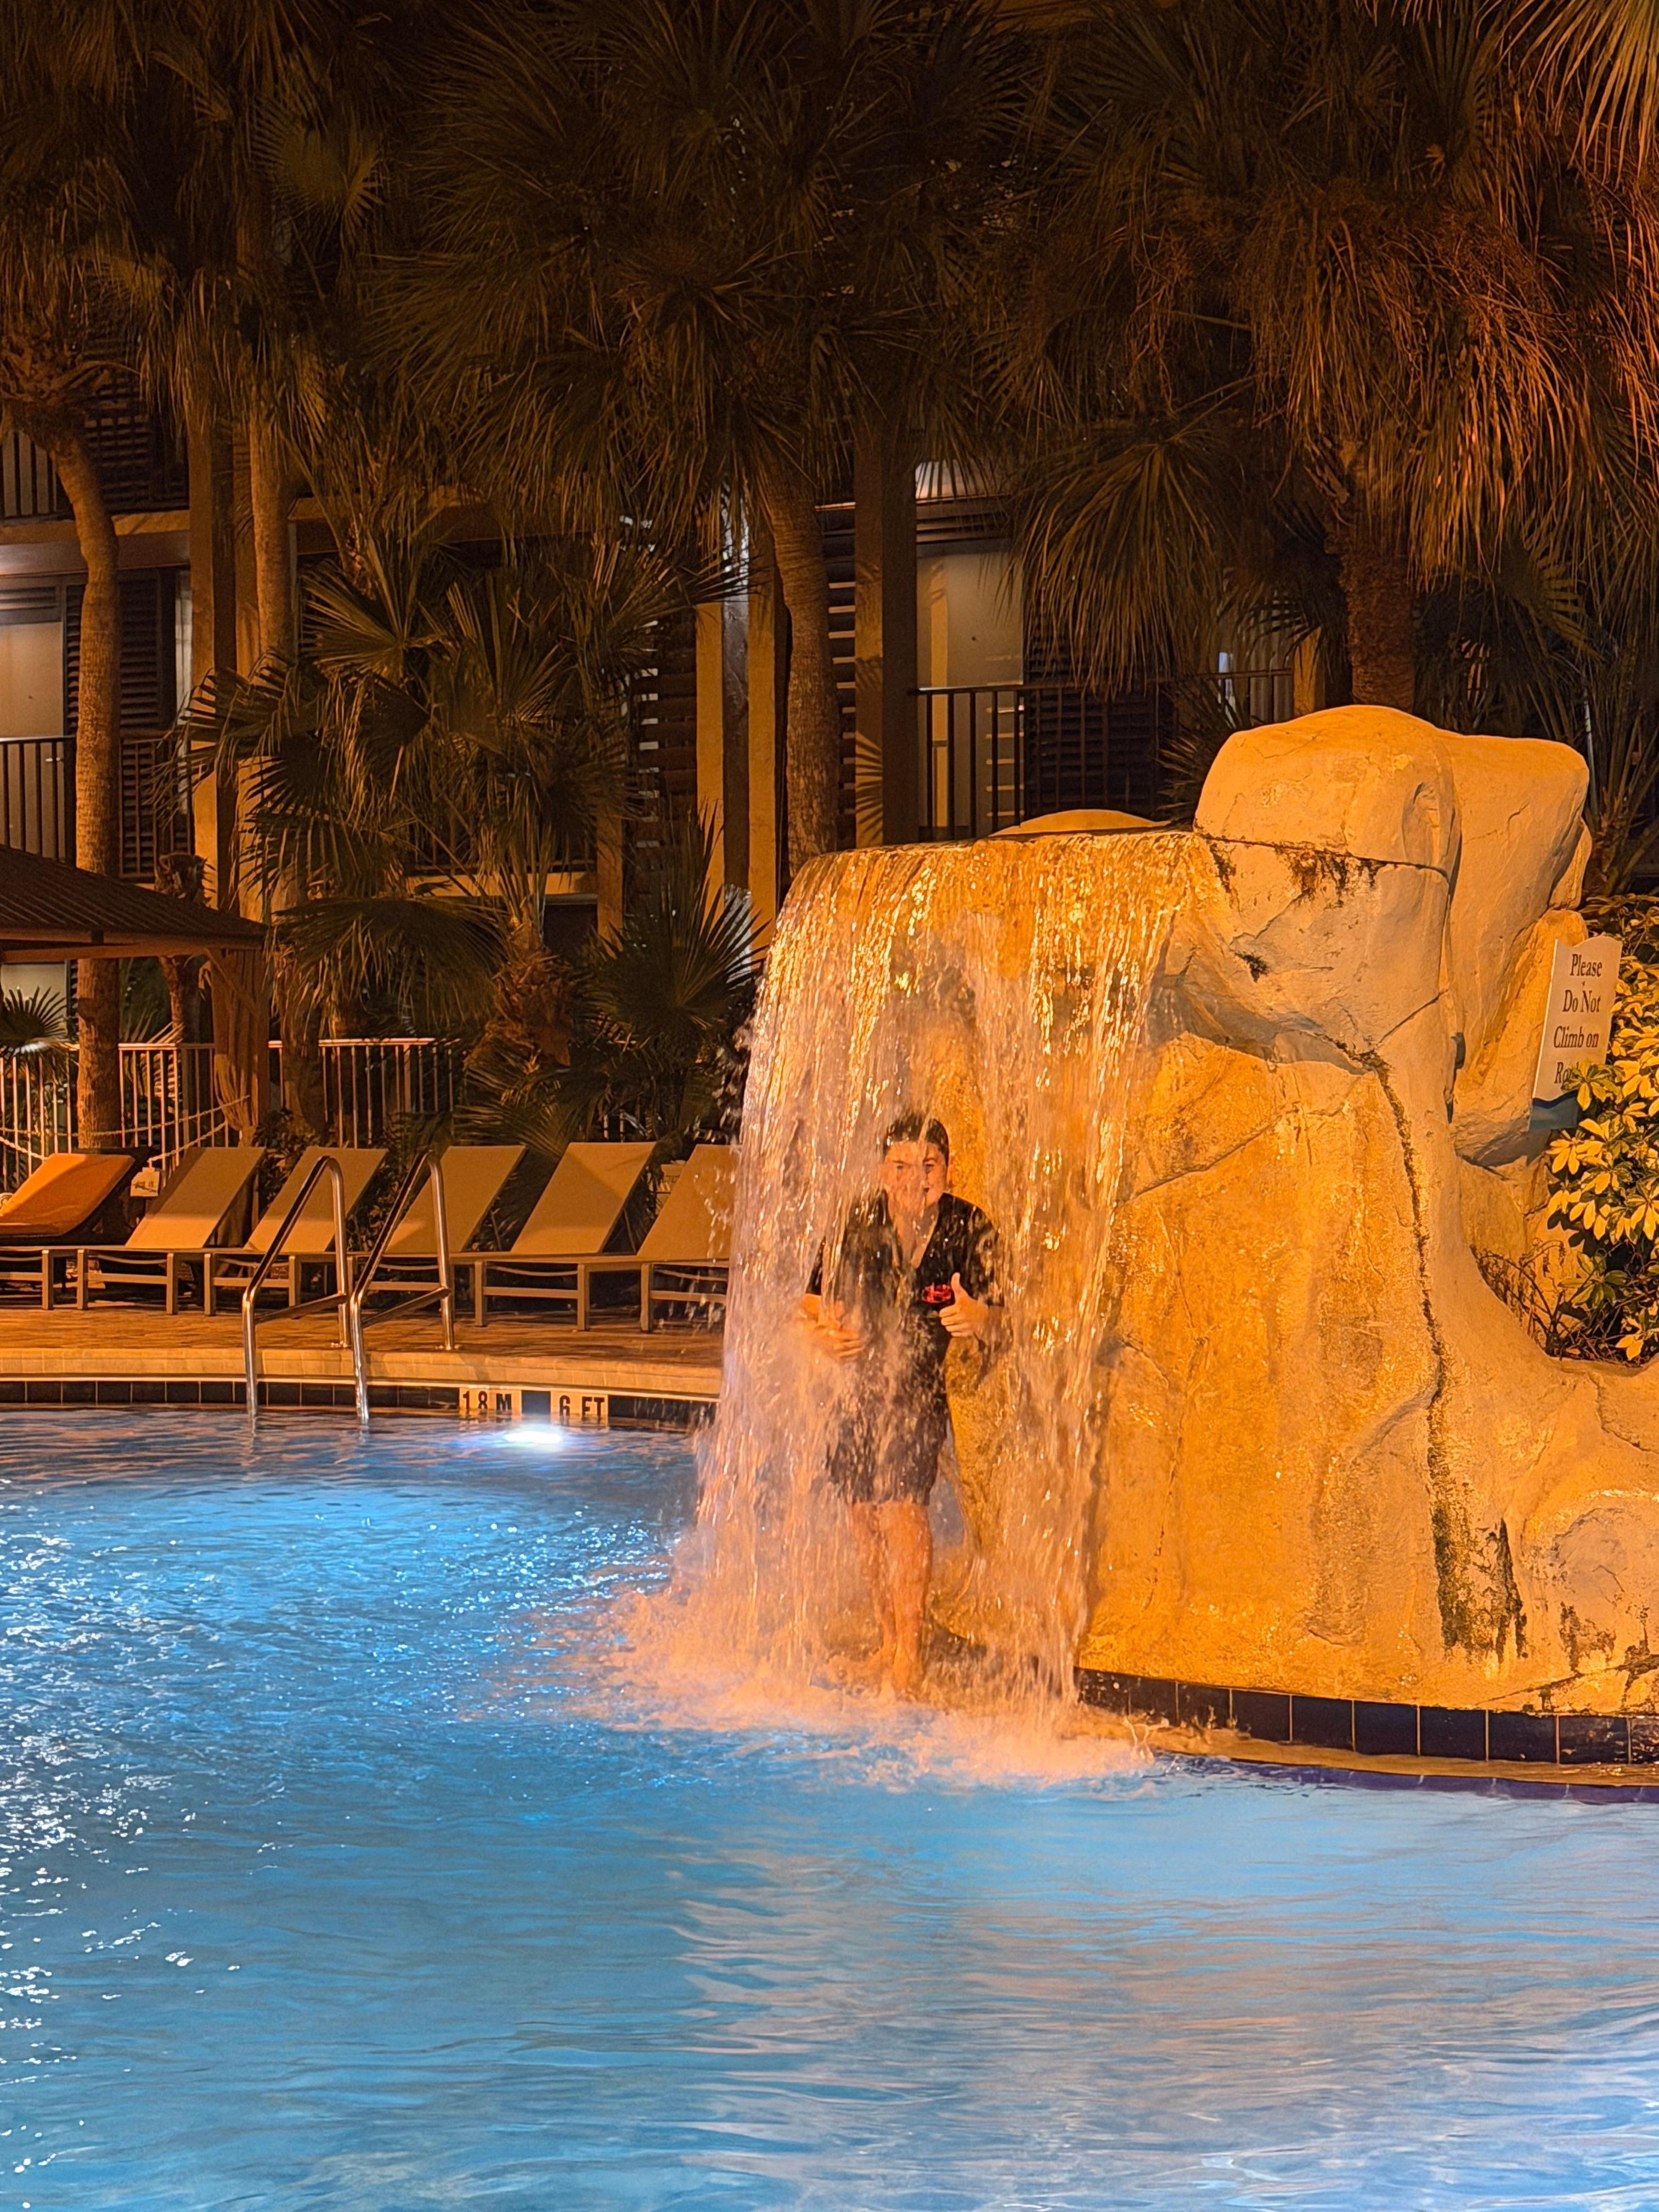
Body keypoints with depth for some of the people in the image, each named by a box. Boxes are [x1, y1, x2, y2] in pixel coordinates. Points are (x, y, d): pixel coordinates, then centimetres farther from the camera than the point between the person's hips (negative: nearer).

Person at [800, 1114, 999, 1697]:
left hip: (921, 1390, -3)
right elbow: (814, 1303, 2)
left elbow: (995, 1325, -13)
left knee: (901, 1508, -17)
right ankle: (889, 1640, 25)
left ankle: (909, 1650, -11)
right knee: (863, 1513, 9)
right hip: (857, 1382, 3)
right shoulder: (857, 1224, -6)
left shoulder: (969, 1231, -11)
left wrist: (978, 1319, -37)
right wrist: (824, 1333, -21)